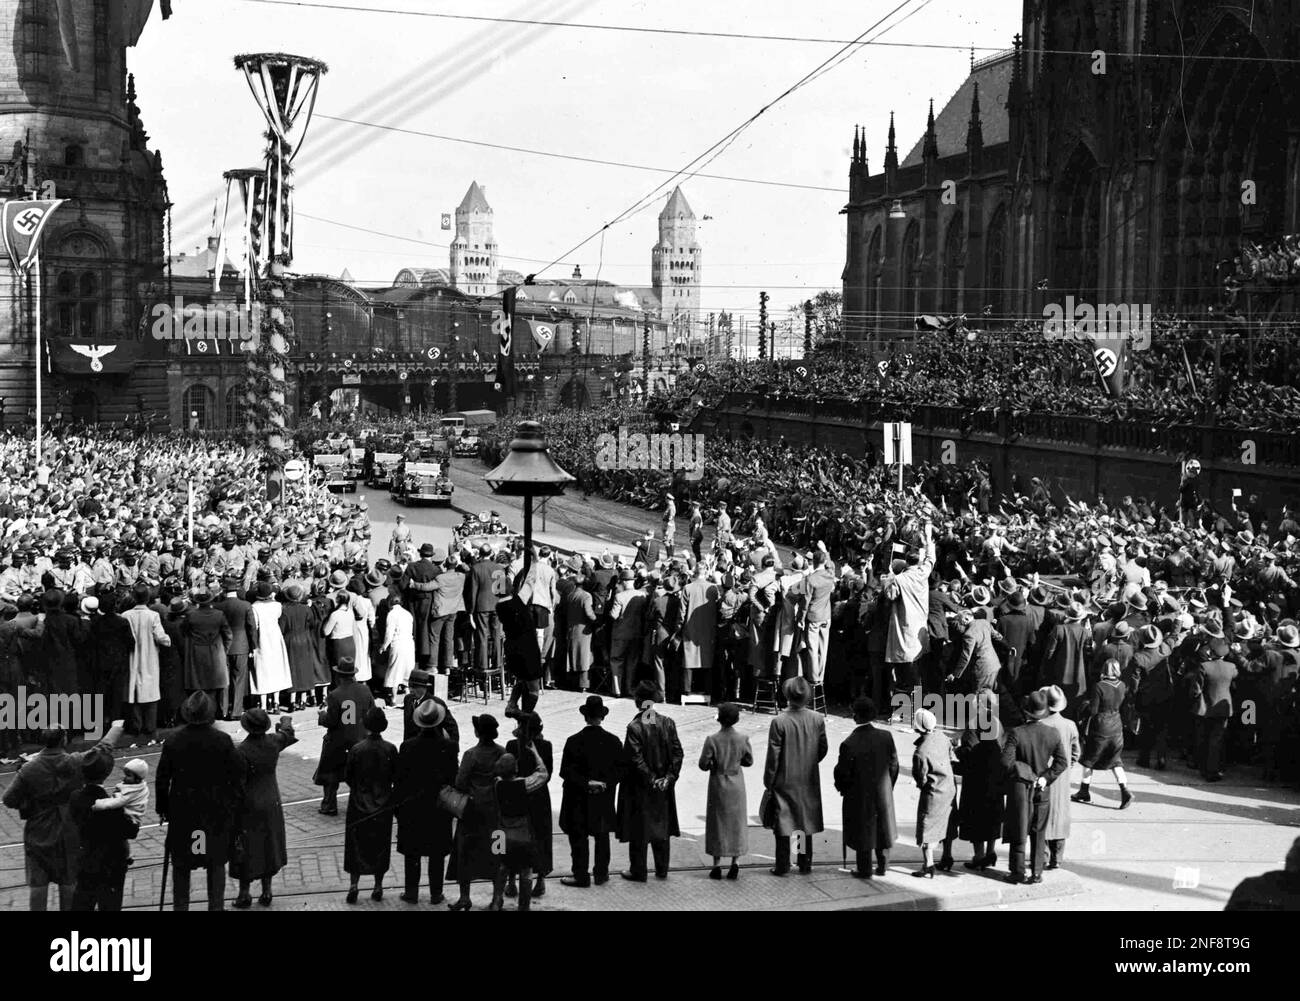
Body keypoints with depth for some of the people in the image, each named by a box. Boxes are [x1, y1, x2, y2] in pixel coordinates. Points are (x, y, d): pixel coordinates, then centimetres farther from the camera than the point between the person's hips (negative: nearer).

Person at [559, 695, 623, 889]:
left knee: (579, 838, 8)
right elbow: (620, 770, -2)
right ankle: (601, 874, 24)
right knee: (602, 836, 17)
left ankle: (581, 876, 12)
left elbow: (566, 771, -15)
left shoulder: (574, 741, -15)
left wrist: (585, 783, -10)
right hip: (604, 800, 3)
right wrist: (606, 783, -2)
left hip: (579, 800, -3)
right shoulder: (613, 741, -6)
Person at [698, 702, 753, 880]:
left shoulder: (712, 740, -17)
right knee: (737, 822, 12)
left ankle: (717, 866, 10)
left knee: (718, 823, 8)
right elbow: (749, 761, 3)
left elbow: (703, 764, -13)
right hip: (737, 785, 2)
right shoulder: (742, 739, -9)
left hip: (718, 785, -2)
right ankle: (735, 863, 9)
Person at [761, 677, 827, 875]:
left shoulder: (779, 722, -17)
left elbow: (773, 756, -13)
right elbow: (823, 749, 2)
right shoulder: (818, 719, -7)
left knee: (782, 822, 6)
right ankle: (806, 864, 19)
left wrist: (768, 782, -4)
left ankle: (782, 865, 7)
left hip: (784, 781, -3)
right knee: (806, 820, 14)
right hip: (809, 781, 3)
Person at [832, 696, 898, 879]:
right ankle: (882, 865, 32)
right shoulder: (886, 737, -13)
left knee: (863, 831, 12)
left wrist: (841, 788, 6)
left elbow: (842, 773, -15)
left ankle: (864, 870, 23)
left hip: (859, 796, -3)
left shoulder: (849, 744, -24)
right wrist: (889, 786, 13)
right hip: (883, 793, 3)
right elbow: (894, 765, -2)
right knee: (882, 828, 20)